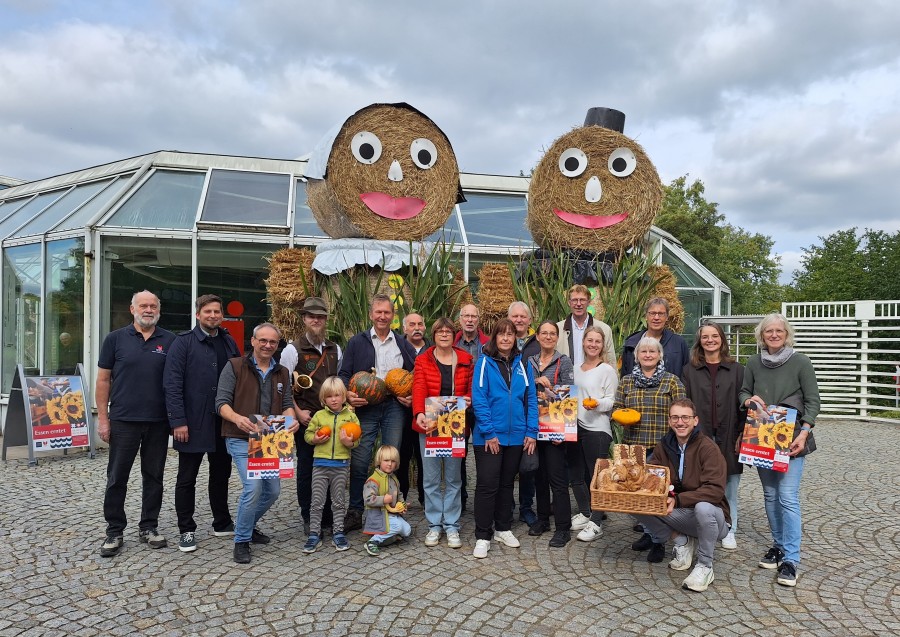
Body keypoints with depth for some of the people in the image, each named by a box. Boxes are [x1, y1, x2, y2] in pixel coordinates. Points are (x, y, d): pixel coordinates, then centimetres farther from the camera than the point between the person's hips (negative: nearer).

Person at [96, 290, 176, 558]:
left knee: (153, 476, 10)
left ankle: (149, 527, 23)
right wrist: (103, 418, -3)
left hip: (158, 422, 1)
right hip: (123, 421, -1)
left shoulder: (170, 341, 3)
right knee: (117, 478, 6)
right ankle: (114, 531, 19)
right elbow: (103, 380, 2)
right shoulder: (115, 338, 1)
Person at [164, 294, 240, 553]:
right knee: (187, 479, 7)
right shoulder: (183, 343, -5)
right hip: (193, 423, -4)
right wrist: (178, 421, -17)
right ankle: (187, 531, 19)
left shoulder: (229, 343, 9)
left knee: (221, 475, 16)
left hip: (224, 423, 5)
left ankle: (222, 524, 29)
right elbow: (172, 384, -10)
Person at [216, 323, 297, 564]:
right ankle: (242, 541, 1)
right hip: (241, 438, -6)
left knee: (273, 490, 8)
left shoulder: (282, 373, 13)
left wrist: (291, 420, -13)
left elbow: (287, 404, 9)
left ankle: (248, 526, 35)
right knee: (253, 487, -18)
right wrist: (237, 418, -28)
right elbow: (221, 402, -8)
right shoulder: (235, 367, -2)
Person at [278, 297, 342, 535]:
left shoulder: (335, 350, 10)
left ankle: (327, 518, 22)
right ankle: (308, 520, 19)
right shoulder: (293, 349, -4)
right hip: (306, 419, -4)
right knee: (306, 468, 5)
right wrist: (298, 413, -10)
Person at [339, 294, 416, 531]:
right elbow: (344, 374, 5)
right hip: (365, 407, -1)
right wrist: (348, 394, -13)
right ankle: (355, 512, 10)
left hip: (394, 407, 1)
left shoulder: (403, 345, 13)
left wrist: (411, 396, -3)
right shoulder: (357, 342, 8)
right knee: (359, 461, -3)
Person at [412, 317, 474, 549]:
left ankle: (452, 526, 19)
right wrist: (419, 413, -29)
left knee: (453, 478, 8)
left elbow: (472, 388, 10)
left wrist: (469, 399, -14)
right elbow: (419, 389, -12)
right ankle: (434, 525, 18)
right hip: (429, 425, -1)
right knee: (431, 478, 6)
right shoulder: (423, 360, 1)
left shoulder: (465, 360, 6)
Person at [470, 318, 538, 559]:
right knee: (487, 485, -1)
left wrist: (531, 432, -2)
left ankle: (503, 528, 30)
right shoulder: (485, 363, -6)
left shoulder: (522, 364, 5)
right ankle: (482, 536, 10)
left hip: (516, 436, 4)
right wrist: (488, 433, -15)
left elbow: (531, 400, 5)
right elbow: (479, 400, -11)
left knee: (507, 483, 16)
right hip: (489, 436, -4)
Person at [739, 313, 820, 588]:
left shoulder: (801, 362, -5)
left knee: (788, 497, -9)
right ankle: (779, 545, 27)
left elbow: (812, 400, -4)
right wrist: (749, 400, -10)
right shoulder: (754, 363, 4)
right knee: (770, 495, 12)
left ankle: (791, 559, -2)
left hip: (791, 438, -4)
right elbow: (743, 392, 14)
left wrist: (804, 432, -14)